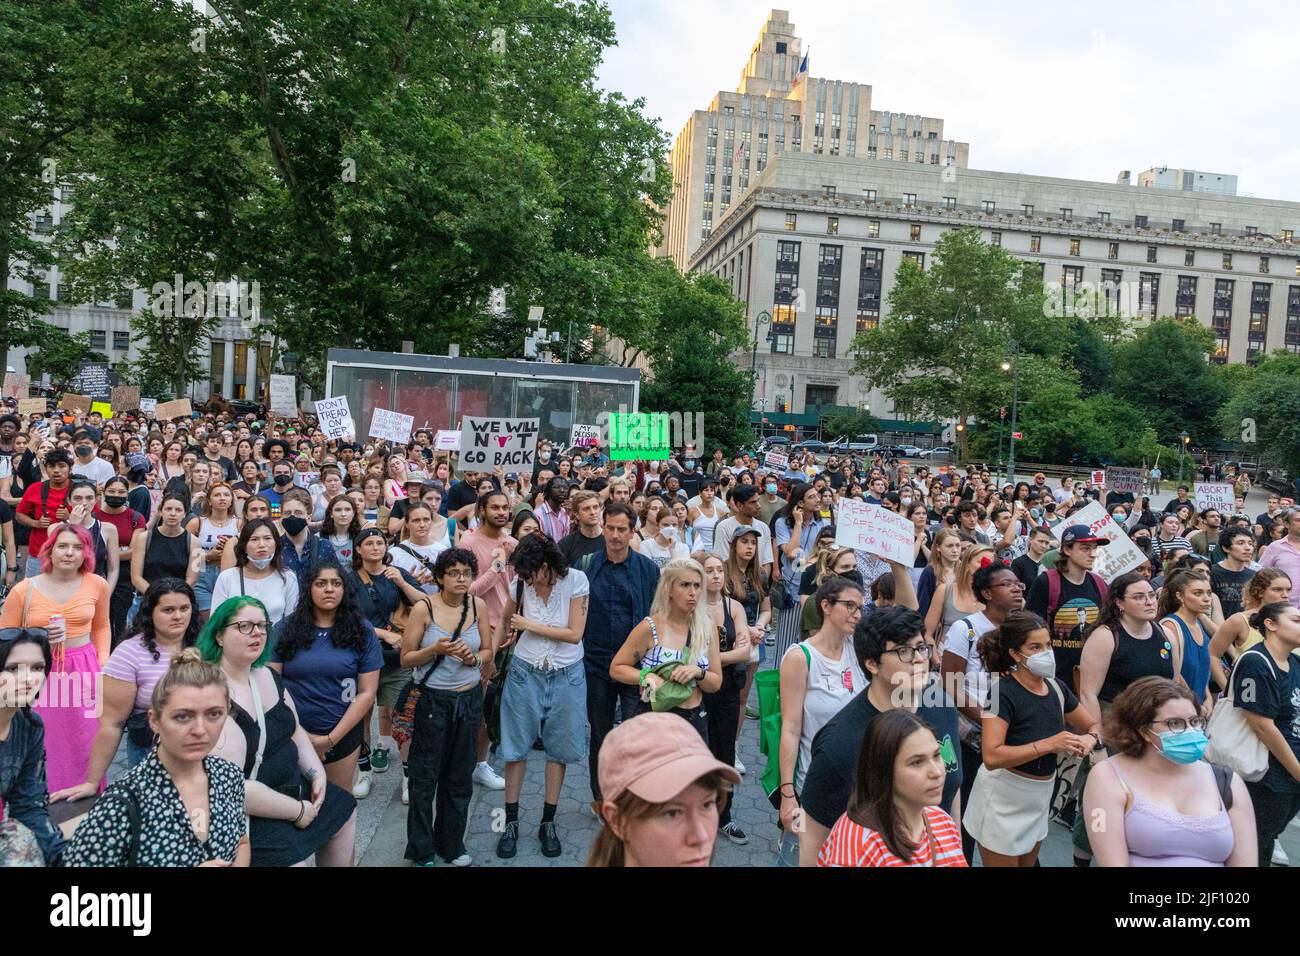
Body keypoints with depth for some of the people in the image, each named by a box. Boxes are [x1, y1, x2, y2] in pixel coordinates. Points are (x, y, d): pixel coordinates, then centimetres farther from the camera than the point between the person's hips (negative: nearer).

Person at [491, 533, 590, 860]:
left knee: (558, 749, 8)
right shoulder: (521, 584, -7)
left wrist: (530, 625, -15)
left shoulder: (576, 580, -15)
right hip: (525, 672, 2)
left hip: (565, 676, -1)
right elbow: (505, 619, 12)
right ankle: (511, 822, 19)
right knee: (516, 747, 5)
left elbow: (575, 634, -16)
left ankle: (548, 823, 22)